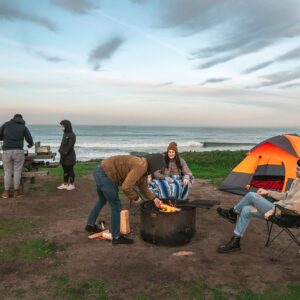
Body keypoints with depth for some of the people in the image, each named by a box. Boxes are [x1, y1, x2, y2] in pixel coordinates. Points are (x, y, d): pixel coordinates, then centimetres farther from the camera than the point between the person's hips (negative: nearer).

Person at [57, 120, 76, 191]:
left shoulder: (72, 135, -14)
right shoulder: (65, 134, 13)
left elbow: (70, 146, -18)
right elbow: (62, 144, 16)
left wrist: (65, 152, -15)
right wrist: (60, 150, 2)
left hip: (69, 156, -8)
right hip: (63, 156, 8)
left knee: (70, 170, 1)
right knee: (65, 170, 13)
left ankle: (72, 184, 11)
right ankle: (65, 184, 21)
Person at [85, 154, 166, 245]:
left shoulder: (142, 166, 10)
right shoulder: (140, 167, -20)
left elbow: (143, 186, 25)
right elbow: (126, 187, -27)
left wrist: (154, 199, 22)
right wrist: (135, 197, -9)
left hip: (100, 171, 10)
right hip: (105, 175, -10)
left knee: (102, 200, 29)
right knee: (116, 205, 2)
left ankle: (90, 225, 46)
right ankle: (116, 237, 14)